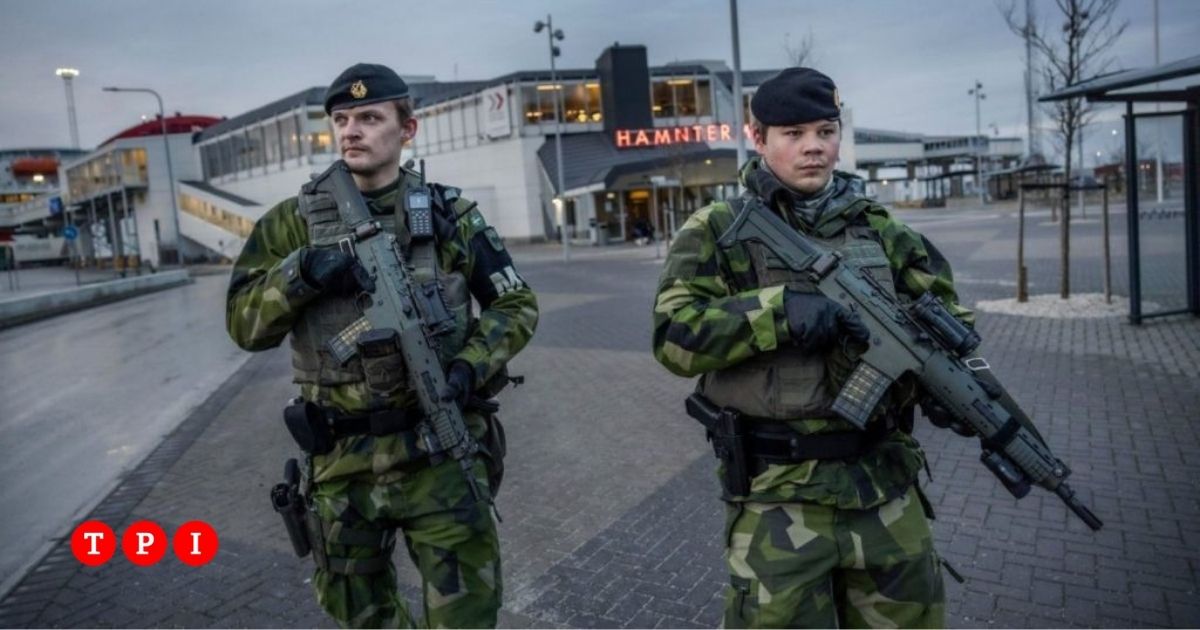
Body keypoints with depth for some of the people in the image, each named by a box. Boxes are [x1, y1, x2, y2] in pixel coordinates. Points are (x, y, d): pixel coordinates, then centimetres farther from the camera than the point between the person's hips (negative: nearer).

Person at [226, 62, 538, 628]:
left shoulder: (448, 215, -2)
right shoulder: (292, 223, 2)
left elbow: (516, 304, 3)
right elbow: (244, 325, -2)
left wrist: (469, 367, -14)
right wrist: (301, 272, -19)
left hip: (438, 447, -2)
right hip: (343, 457, 3)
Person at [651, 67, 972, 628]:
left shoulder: (876, 227, 8)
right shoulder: (716, 232, -5)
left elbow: (944, 312, 14)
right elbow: (676, 337, -16)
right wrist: (781, 309, -26)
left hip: (886, 481, 5)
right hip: (777, 493, -4)